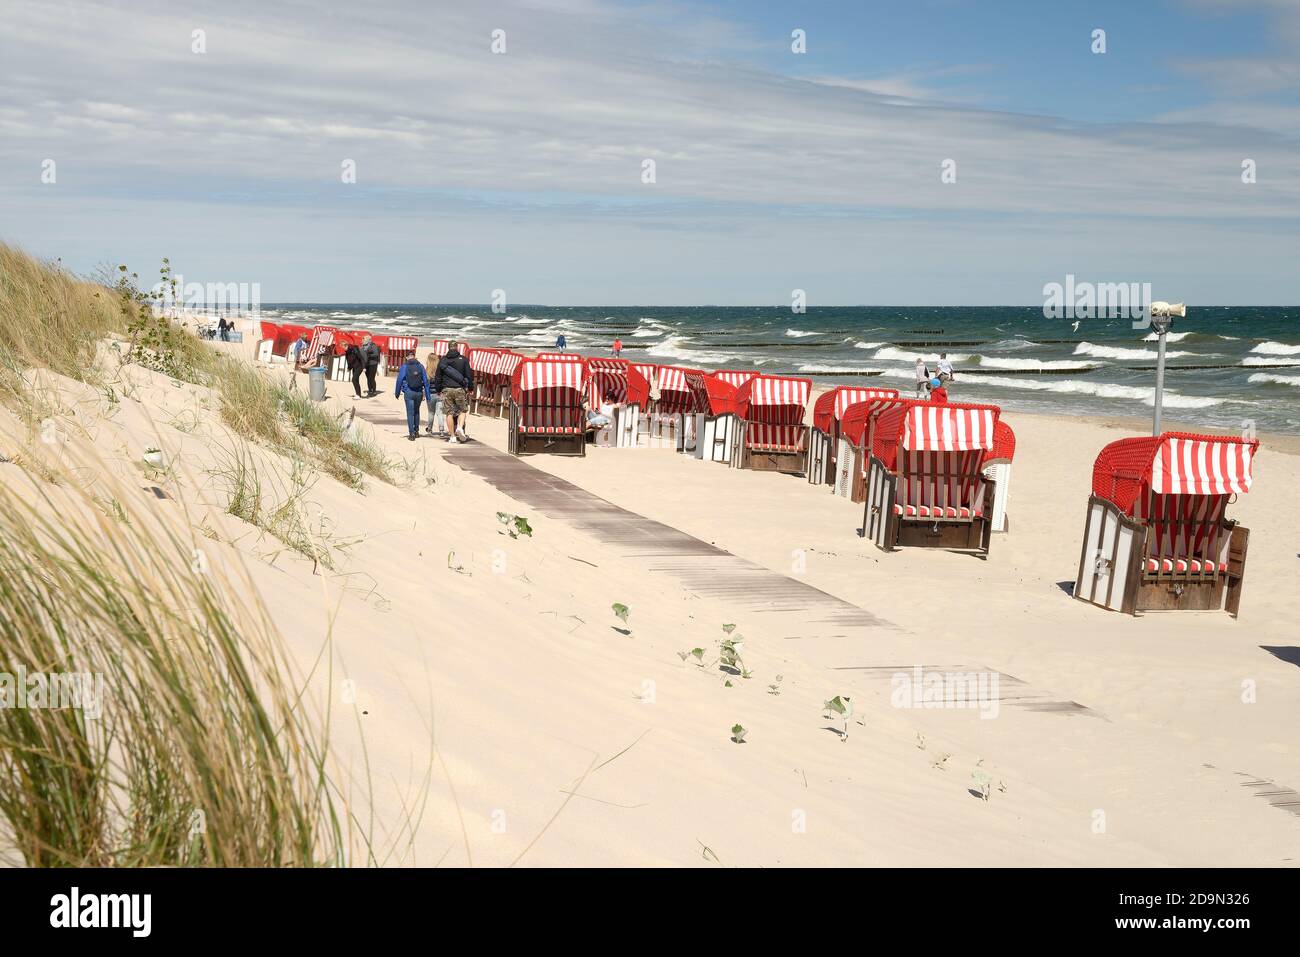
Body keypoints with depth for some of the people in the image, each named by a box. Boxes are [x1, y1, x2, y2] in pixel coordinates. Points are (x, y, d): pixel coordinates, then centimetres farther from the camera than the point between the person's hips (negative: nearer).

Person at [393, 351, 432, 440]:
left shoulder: (404, 367, -2)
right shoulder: (420, 366, 4)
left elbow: (399, 380, -4)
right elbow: (426, 381, 4)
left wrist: (397, 393, 5)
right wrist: (428, 395, 7)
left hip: (408, 393, -3)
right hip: (419, 393, 3)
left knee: (410, 413, 1)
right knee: (416, 411, 20)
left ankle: (411, 433, -5)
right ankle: (416, 431, 24)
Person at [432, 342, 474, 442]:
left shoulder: (442, 360, 7)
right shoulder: (463, 359, 2)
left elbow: (438, 376, 9)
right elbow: (469, 375, 2)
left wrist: (438, 390, 17)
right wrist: (470, 388, 10)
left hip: (446, 390, 1)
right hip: (460, 389, -1)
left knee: (449, 413, 3)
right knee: (463, 410, 13)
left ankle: (452, 436, 2)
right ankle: (460, 427, -10)